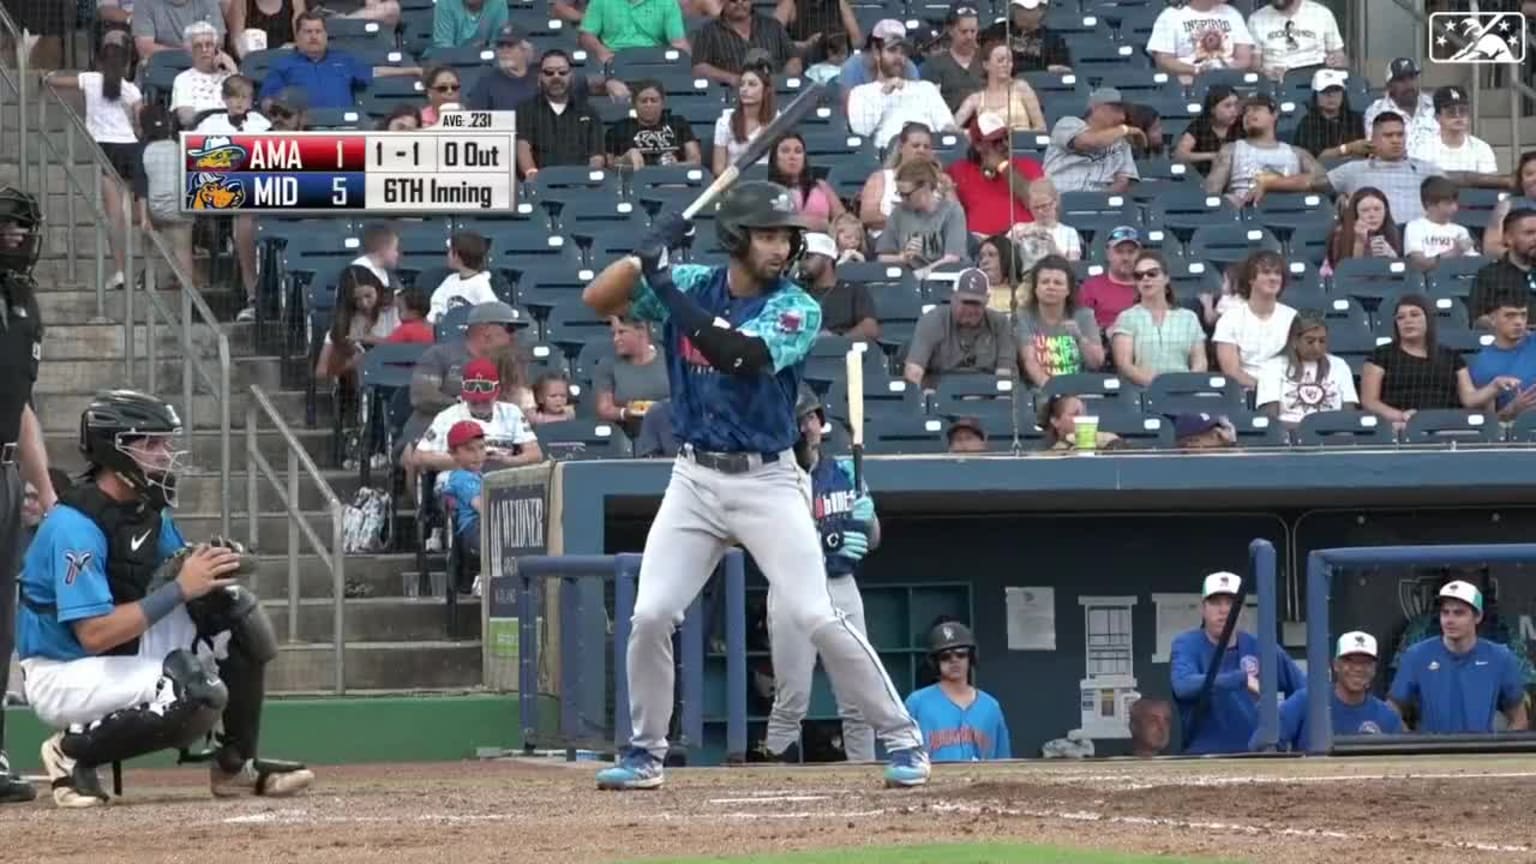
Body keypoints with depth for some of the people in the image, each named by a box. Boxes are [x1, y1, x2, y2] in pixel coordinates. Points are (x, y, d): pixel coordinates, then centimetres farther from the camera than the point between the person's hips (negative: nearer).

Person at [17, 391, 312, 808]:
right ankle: (72, 750, -10)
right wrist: (181, 589, -29)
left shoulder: (150, 509, 3)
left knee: (231, 606, -6)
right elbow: (94, 634, -30)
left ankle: (236, 765, 2)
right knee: (199, 695, -30)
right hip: (62, 675, -9)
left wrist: (210, 566, -14)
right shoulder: (74, 527, -25)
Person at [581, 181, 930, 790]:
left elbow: (735, 354, -27)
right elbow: (597, 299, 0)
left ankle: (902, 739, 0)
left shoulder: (797, 310, -10)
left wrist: (665, 286, -26)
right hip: (694, 477, 3)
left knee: (815, 618, -11)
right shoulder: (692, 285, 2)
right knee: (649, 616, -4)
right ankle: (645, 752, 13)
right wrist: (648, 253, -15)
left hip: (767, 481, -3)